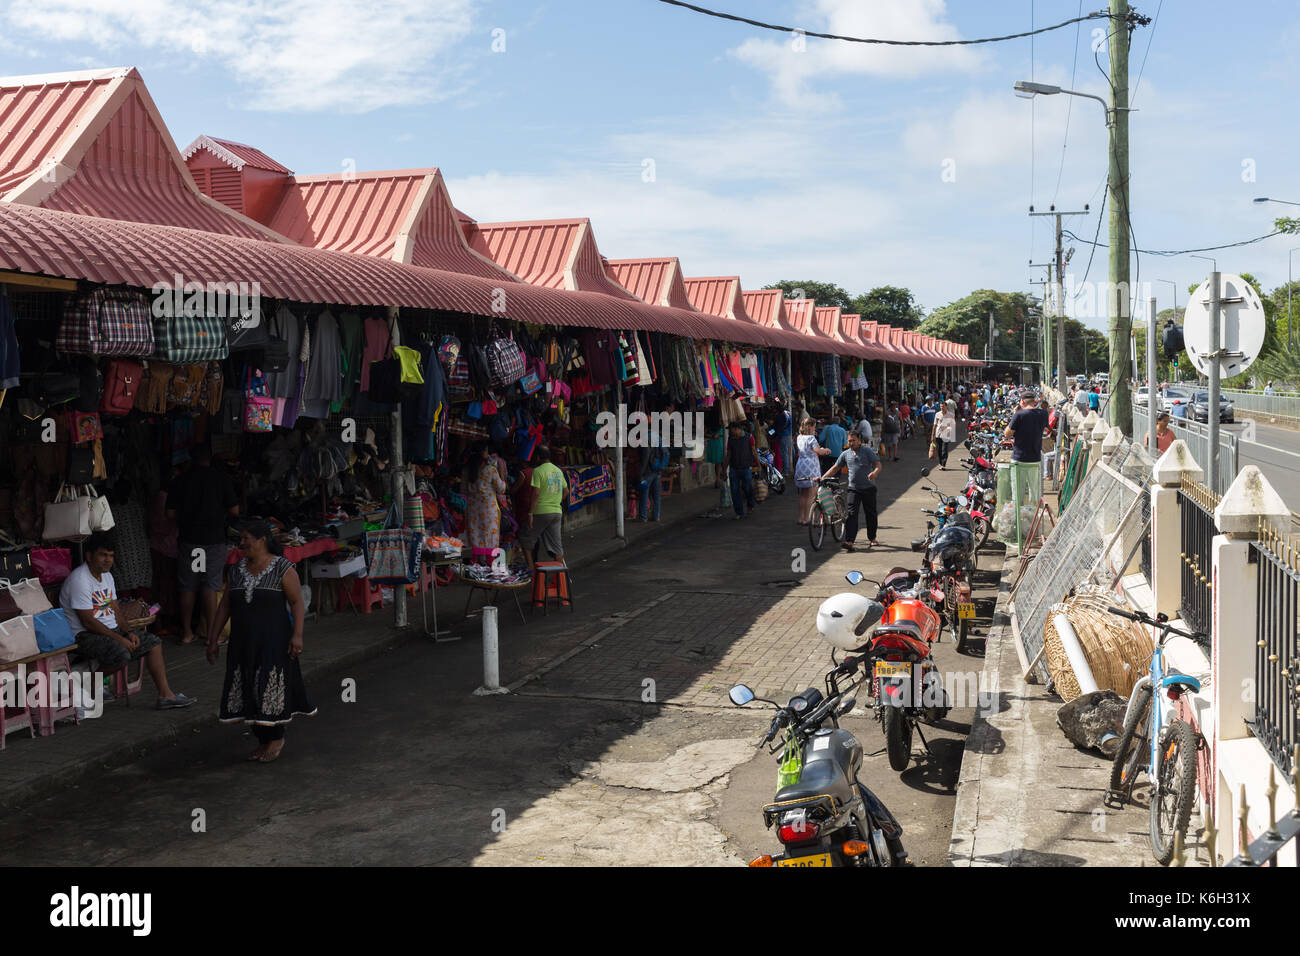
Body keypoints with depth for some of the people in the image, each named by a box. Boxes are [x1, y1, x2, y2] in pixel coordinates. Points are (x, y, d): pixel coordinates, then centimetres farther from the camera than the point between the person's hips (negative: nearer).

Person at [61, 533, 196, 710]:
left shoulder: (107, 576, 12)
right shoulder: (79, 580, -18)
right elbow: (88, 622, -21)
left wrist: (128, 633, -1)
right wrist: (119, 639, -20)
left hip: (111, 629, 10)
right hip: (86, 635, -10)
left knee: (153, 642, 1)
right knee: (121, 654, -33)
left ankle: (165, 695, -2)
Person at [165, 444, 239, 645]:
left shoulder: (180, 480, 1)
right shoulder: (222, 478, -4)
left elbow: (171, 513, 1)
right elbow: (234, 511, -3)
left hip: (188, 538, 2)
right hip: (214, 538, -2)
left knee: (188, 587, 9)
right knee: (211, 587, 1)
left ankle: (187, 632, 15)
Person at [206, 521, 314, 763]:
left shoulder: (282, 568, -8)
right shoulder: (236, 571, 8)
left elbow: (297, 603, -11)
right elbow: (225, 607, 12)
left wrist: (297, 635, -20)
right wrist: (213, 640, 11)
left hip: (274, 638, -5)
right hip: (243, 640, 5)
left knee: (270, 687, -4)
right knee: (248, 689, 7)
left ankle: (276, 738, 12)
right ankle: (263, 740, 18)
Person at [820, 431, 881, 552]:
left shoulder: (867, 451, -1)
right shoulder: (846, 454, 9)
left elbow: (878, 464, -7)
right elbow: (835, 468, 14)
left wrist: (875, 472, -30)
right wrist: (823, 477, 2)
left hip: (868, 488, -2)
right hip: (853, 489, 2)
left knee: (871, 514, 8)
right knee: (851, 514, -11)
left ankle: (872, 538, 27)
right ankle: (849, 542, -19)